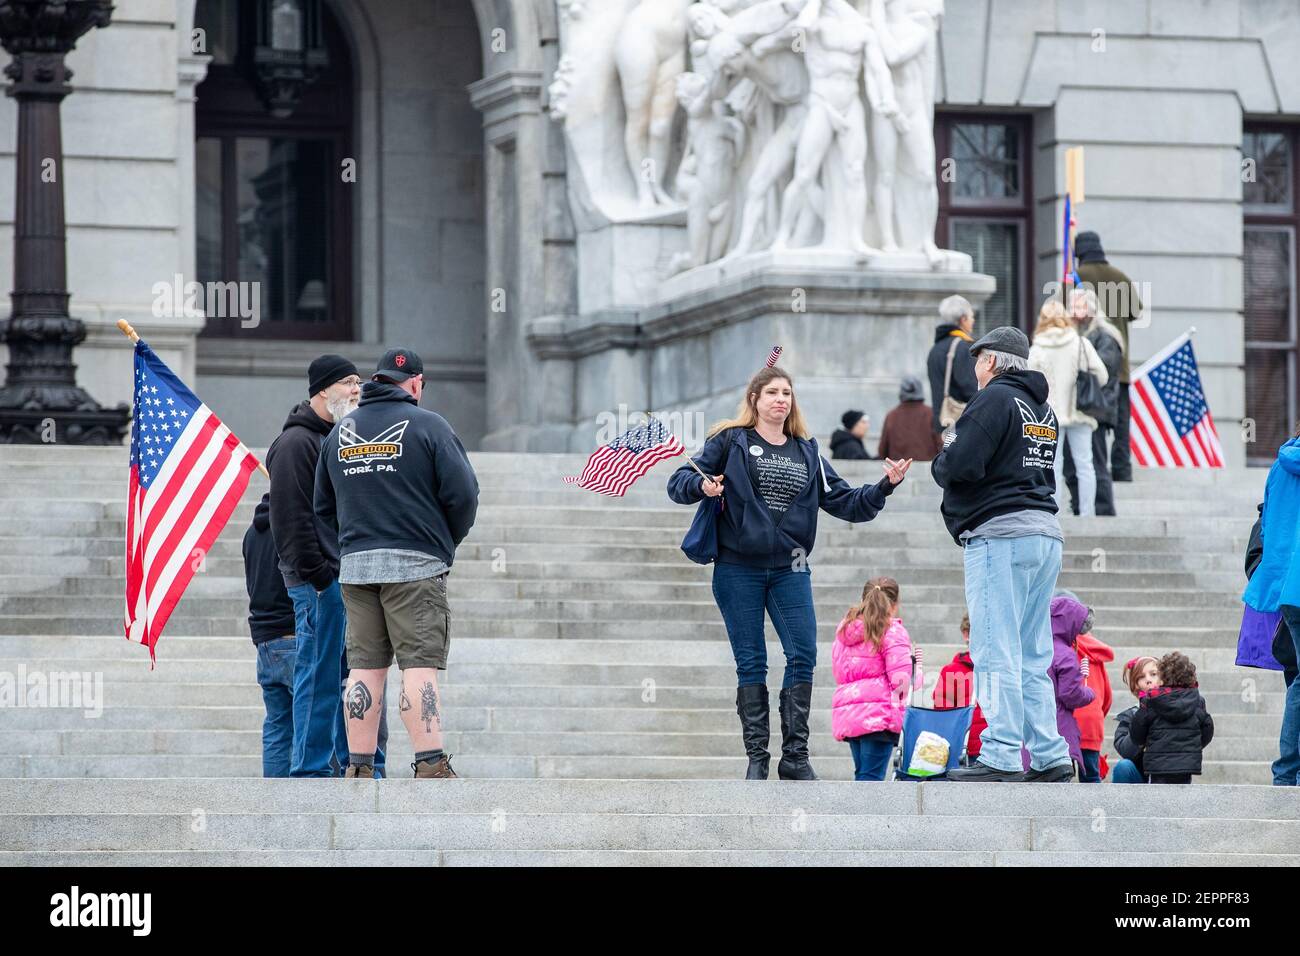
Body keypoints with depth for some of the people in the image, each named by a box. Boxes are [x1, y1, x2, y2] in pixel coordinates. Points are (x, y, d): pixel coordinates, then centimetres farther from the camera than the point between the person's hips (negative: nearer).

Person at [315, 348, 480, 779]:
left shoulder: (340, 432, 13)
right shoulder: (427, 425, -3)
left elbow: (323, 505, 17)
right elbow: (462, 493, -8)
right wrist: (448, 541, 9)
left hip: (355, 564, 4)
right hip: (415, 564, -4)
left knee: (365, 665, 7)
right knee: (419, 664, -7)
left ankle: (359, 768, 4)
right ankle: (431, 766, -15)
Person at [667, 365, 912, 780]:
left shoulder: (806, 453, 15)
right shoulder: (730, 442, 4)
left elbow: (844, 502, 14)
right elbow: (679, 482, 0)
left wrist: (885, 486, -1)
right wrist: (702, 486, -22)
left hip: (790, 570, 3)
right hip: (738, 570, -3)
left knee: (803, 655, -9)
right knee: (751, 663, -1)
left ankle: (795, 756, -3)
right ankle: (756, 758, 5)